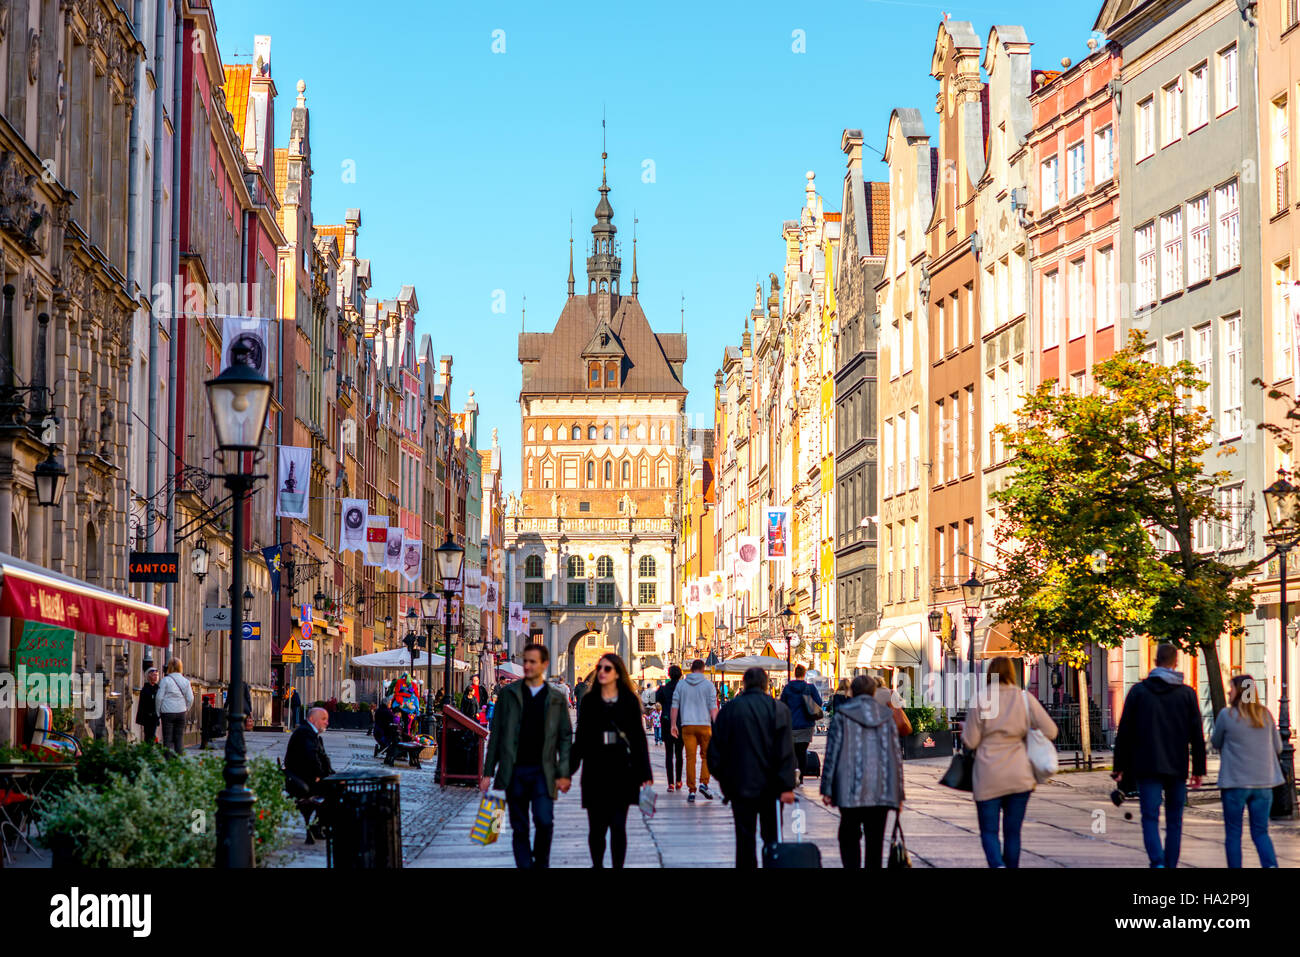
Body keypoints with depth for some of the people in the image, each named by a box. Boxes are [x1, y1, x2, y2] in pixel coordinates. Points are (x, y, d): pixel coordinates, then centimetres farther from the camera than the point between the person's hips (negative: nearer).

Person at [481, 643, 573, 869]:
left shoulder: (557, 698, 7)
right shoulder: (509, 694, 7)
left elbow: (565, 737, 9)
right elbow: (496, 733, 8)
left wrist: (564, 773, -2)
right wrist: (488, 772, 4)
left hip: (543, 771, -1)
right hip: (514, 772, 1)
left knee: (544, 820, -14)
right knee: (519, 828, 3)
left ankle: (541, 862, 7)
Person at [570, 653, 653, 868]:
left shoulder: (629, 701, 3)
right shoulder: (589, 701, 7)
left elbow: (639, 738, 3)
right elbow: (580, 738, 9)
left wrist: (644, 774, 0)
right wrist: (568, 770, 3)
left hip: (621, 771, -1)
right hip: (595, 771, 1)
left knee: (618, 826, -4)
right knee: (596, 827, 3)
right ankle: (597, 864, 18)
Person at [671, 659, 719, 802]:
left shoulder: (681, 684, 7)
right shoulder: (708, 685, 0)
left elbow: (675, 705, 7)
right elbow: (713, 707, -5)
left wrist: (673, 724, 11)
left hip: (687, 726, 2)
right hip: (704, 725, -2)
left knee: (690, 757, 1)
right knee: (706, 756, 11)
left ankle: (691, 790, -1)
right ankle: (704, 783, -5)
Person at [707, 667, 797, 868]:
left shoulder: (729, 709, -1)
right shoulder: (779, 709, -5)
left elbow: (715, 749, 3)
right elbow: (786, 751, -10)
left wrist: (722, 778, 15)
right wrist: (787, 786, -10)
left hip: (740, 784, 1)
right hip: (770, 787, -1)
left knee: (744, 838, 6)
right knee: (772, 836, 8)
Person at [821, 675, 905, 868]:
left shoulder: (842, 715, 1)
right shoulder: (886, 715, 9)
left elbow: (832, 752, -2)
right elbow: (897, 754, 9)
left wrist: (827, 788, 1)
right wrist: (899, 793, 13)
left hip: (851, 789, -3)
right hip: (882, 791, 3)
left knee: (849, 837, 3)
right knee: (875, 838, 8)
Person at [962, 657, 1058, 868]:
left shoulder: (981, 701, -8)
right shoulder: (1026, 699, -2)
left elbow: (970, 741, -6)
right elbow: (1050, 731, -1)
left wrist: (964, 730, 15)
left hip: (989, 779, -2)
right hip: (1019, 776, 2)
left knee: (989, 831, 3)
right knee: (1013, 831, 12)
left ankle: (998, 865, -22)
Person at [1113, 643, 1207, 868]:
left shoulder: (1138, 690, 1)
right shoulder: (1187, 693, 2)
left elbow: (1124, 731, 1)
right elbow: (1197, 734, 1)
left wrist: (1119, 766, 7)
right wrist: (1198, 769, 5)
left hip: (1146, 766, -1)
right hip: (1176, 768, 1)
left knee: (1150, 818, -4)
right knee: (1174, 820, 11)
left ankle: (1158, 862, -24)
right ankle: (1170, 864, 12)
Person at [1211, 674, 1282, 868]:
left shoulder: (1227, 715, -8)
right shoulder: (1265, 715, 4)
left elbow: (1216, 743, 6)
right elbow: (1277, 747, 11)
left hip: (1235, 782, -4)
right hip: (1263, 782, 4)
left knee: (1233, 833, 7)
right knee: (1260, 832, 7)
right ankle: (1271, 865, -13)